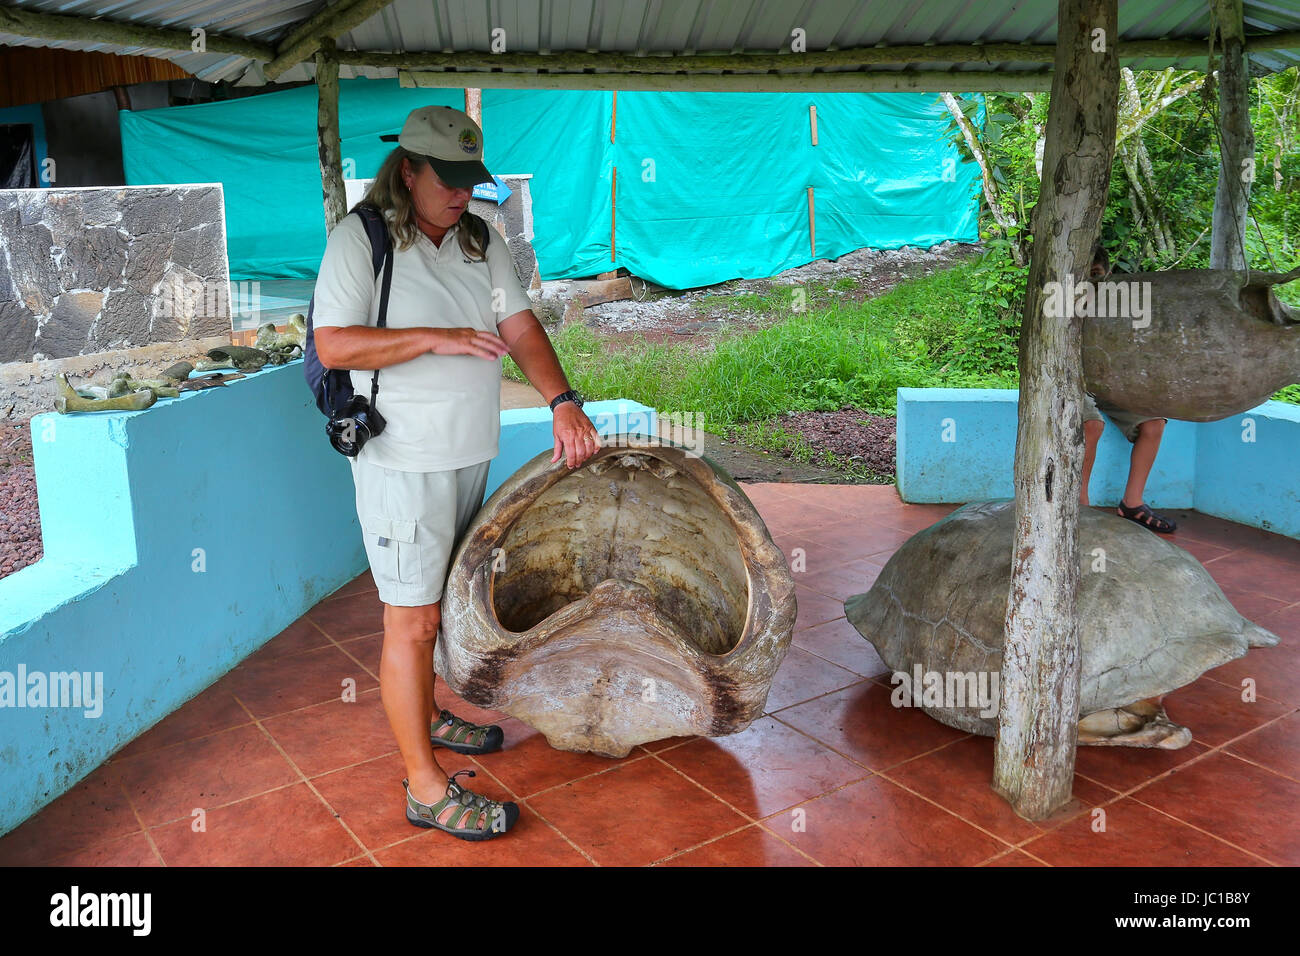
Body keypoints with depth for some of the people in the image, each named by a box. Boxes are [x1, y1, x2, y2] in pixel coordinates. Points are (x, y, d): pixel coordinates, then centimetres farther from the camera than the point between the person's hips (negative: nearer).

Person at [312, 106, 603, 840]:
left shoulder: (481, 241, 10)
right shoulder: (359, 240, -9)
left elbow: (521, 326, 4)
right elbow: (333, 345, -16)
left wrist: (563, 402, -10)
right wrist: (435, 339, -23)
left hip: (470, 453, 7)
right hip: (402, 460, -7)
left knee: (438, 601, 19)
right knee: (411, 619, -4)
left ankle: (425, 718, 39)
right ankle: (426, 787, 4)